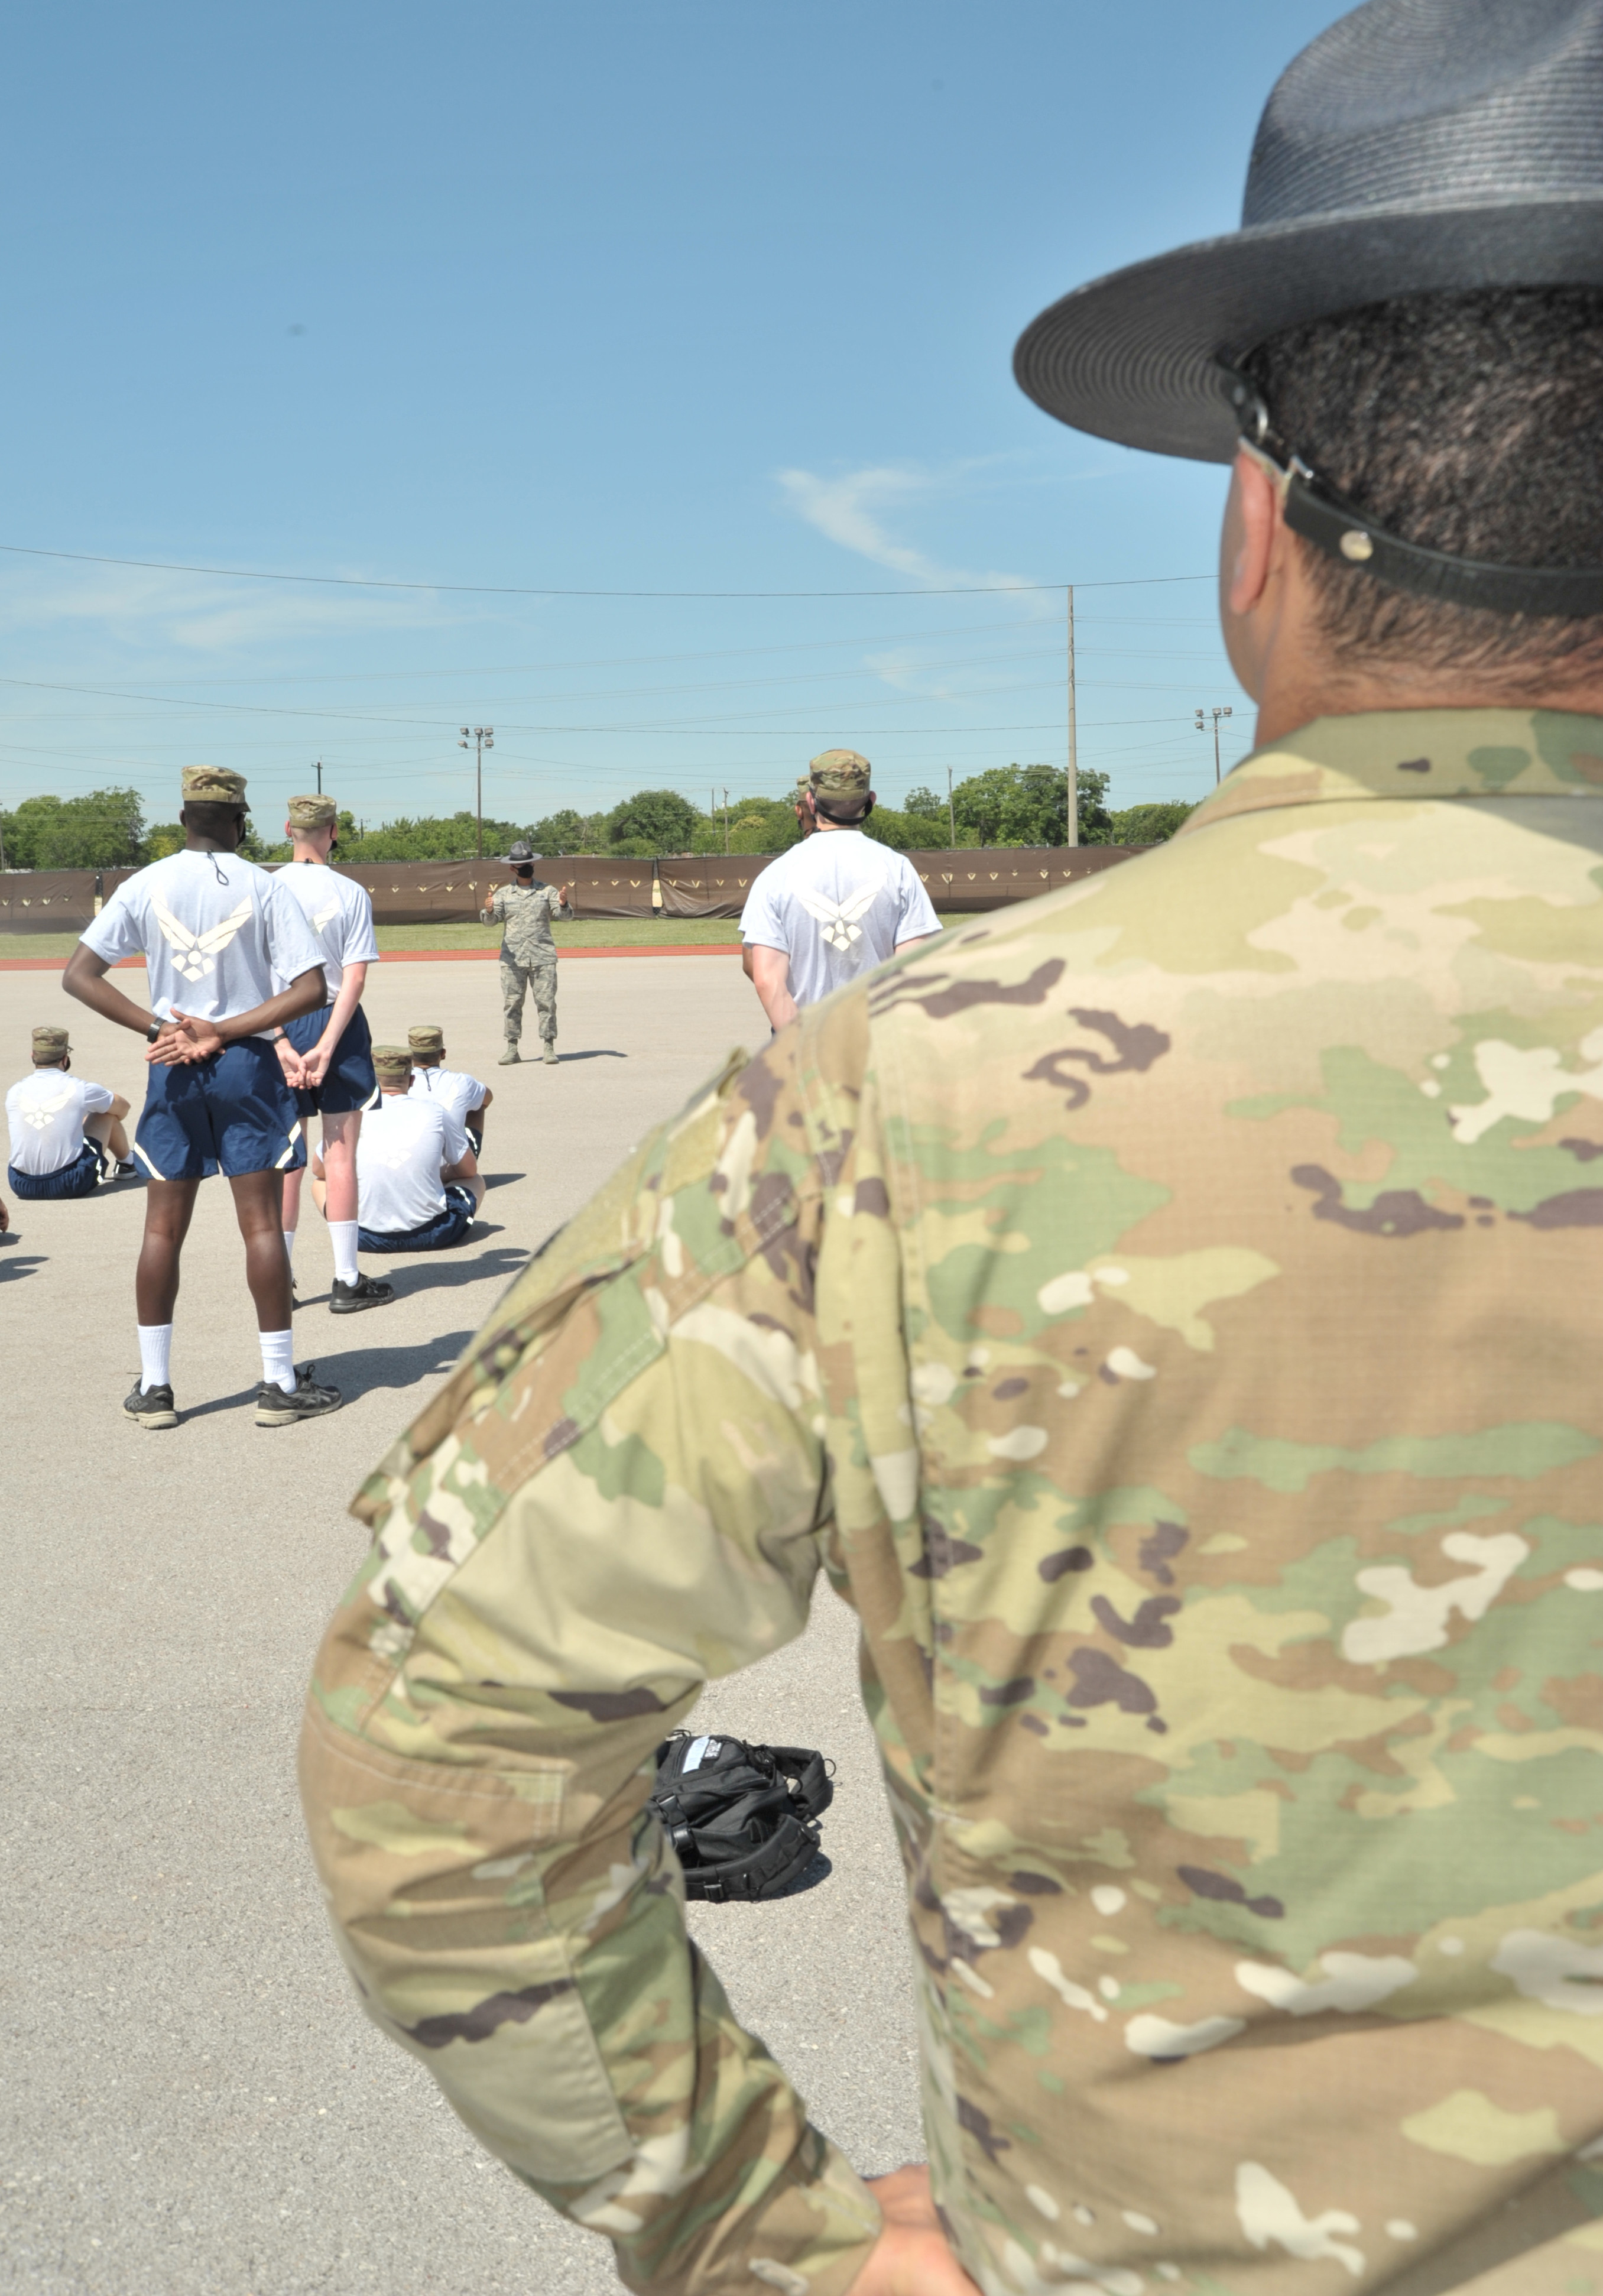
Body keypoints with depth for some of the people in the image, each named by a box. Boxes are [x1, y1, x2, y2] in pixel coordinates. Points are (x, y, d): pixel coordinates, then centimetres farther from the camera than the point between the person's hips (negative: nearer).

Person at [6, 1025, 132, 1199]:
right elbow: (123, 1108, 14)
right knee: (107, 1111, 16)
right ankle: (126, 1164, 39)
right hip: (73, 1184, -3)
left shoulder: (14, 1093, 1)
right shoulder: (80, 1089, -7)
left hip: (23, 1187, 3)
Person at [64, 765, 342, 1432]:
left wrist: (158, 1029, -6)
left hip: (172, 1071, 2)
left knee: (163, 1227, 9)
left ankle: (153, 1385, 14)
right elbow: (311, 987, -12)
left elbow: (78, 975, -3)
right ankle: (280, 1384, 8)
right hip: (248, 1065, -2)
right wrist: (223, 1033, -12)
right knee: (262, 1224, 2)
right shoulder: (264, 888, -5)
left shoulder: (145, 886, 0)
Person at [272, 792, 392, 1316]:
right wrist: (325, 1047, -13)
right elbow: (355, 978, -12)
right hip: (337, 1023, -2)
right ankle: (346, 1281, 7)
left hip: (281, 1027, 2)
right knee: (340, 1154, 3)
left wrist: (282, 1047, -9)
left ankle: (279, 1278, 15)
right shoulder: (351, 893, -5)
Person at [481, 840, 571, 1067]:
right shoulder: (503, 893, 10)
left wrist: (563, 904, -24)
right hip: (512, 958, 1)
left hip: (543, 957, -1)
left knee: (546, 1002, -3)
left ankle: (548, 1047, 1)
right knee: (512, 1003, 1)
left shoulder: (547, 891, 9)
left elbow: (563, 915, -1)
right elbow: (491, 920, 1)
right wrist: (489, 910, -23)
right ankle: (512, 1048, 6)